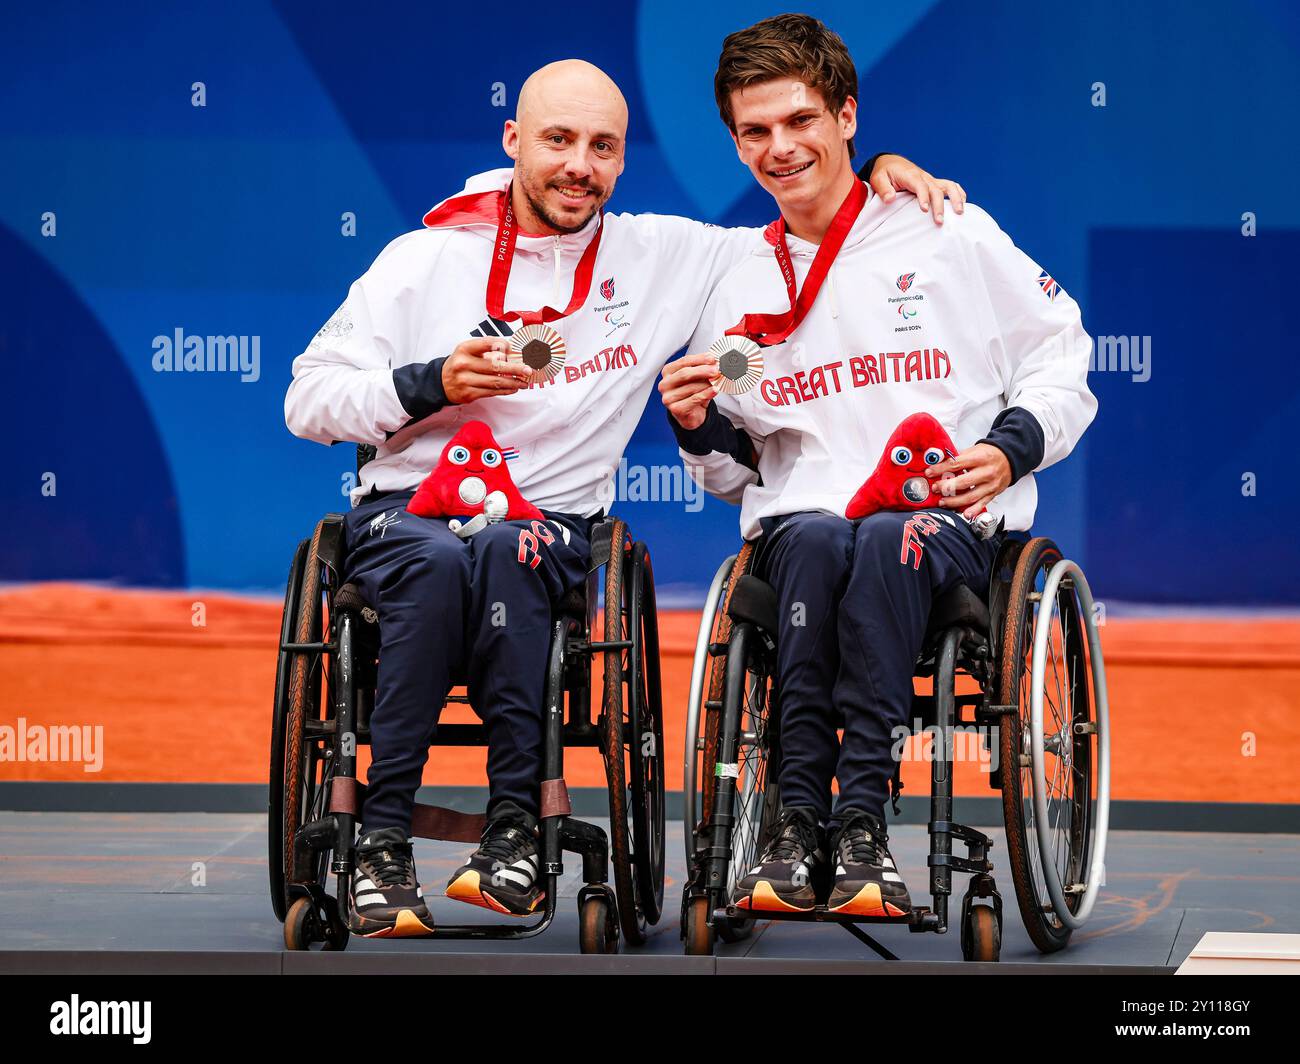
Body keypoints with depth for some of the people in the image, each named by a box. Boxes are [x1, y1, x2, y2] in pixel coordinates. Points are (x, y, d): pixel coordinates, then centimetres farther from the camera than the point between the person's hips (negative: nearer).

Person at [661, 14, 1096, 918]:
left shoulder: (952, 236, 11)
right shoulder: (741, 286, 20)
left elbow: (1061, 361, 13)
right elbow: (737, 474, 25)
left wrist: (1010, 450, -5)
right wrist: (700, 429, 2)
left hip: (950, 525, -2)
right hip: (795, 525, 2)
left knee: (888, 542, -38)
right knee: (816, 539, -36)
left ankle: (860, 823, -42)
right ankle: (800, 824, -40)